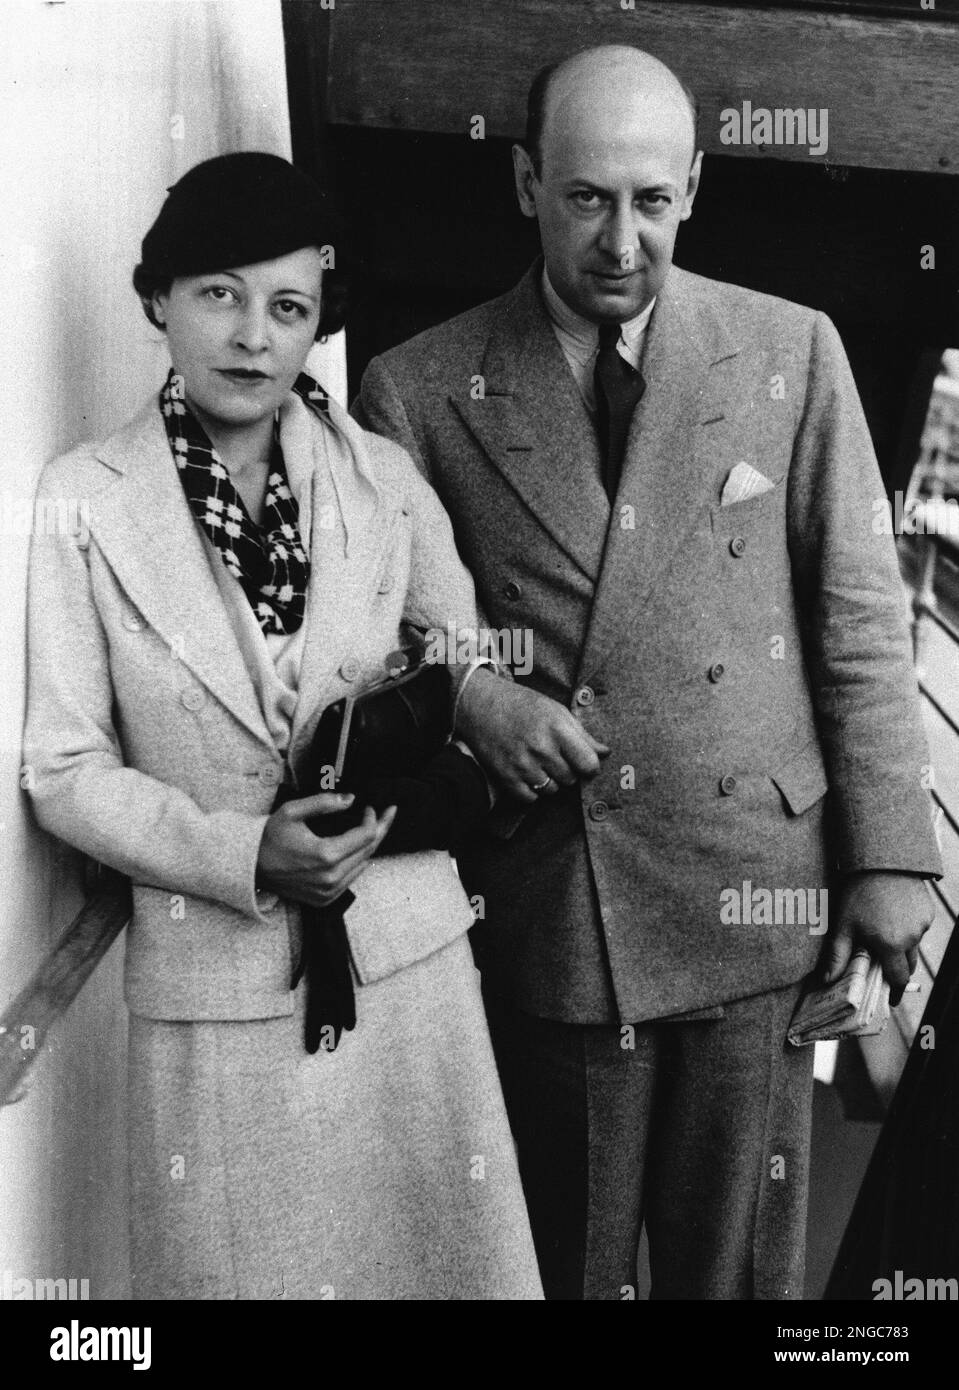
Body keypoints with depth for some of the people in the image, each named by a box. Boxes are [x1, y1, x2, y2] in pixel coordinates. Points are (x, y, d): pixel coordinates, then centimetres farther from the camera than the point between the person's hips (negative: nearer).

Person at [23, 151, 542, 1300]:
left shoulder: (387, 482, 0)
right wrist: (242, 857, -18)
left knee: (441, 1254, 13)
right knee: (244, 1265, 12)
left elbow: (468, 679, 11)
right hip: (214, 980, -2)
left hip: (408, 957, 2)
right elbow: (65, 768, -6)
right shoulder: (83, 502, -7)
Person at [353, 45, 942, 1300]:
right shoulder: (421, 390, 0)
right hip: (543, 906, 0)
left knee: (738, 1256, 12)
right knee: (563, 1255, 12)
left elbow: (861, 619, 3)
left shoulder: (792, 352, 2)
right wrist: (470, 695, -14)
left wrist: (890, 855, -1)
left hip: (757, 895, 1)